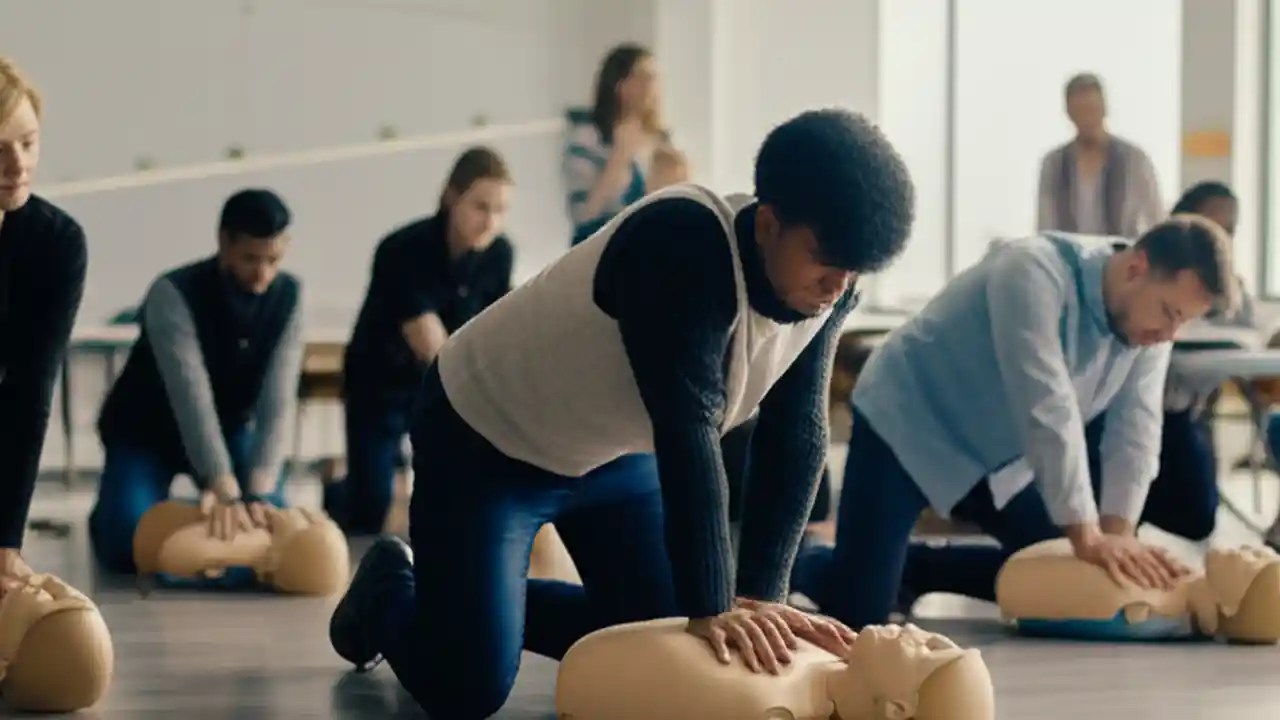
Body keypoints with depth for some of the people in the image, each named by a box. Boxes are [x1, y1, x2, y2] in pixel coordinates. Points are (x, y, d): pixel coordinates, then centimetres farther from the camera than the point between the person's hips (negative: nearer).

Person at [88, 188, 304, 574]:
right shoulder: (172, 294, -31)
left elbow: (277, 399, -24)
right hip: (145, 430, -4)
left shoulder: (289, 296, -17)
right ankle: (109, 513, 14)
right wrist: (227, 493, -48)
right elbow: (192, 396, -39)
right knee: (127, 548, -22)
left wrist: (258, 493, -36)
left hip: (229, 429, 4)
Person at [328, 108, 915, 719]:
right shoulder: (682, 245, -37)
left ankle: (499, 604, 27)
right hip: (484, 439, -7)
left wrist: (758, 594, -23)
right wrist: (711, 607, -43)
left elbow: (796, 436, -15)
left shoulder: (825, 288, -15)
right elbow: (687, 426, -41)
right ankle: (389, 590, 21)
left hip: (617, 452, 7)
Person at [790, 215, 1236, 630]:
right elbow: (1046, 409, -37)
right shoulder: (1034, 274, -31)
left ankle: (909, 568, 15)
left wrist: (1117, 532, -27)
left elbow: (1136, 429, -12)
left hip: (998, 458, 8)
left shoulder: (1148, 323, -9)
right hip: (908, 429, -7)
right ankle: (791, 560, 16)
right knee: (858, 613, -18)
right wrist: (1086, 535, -39)